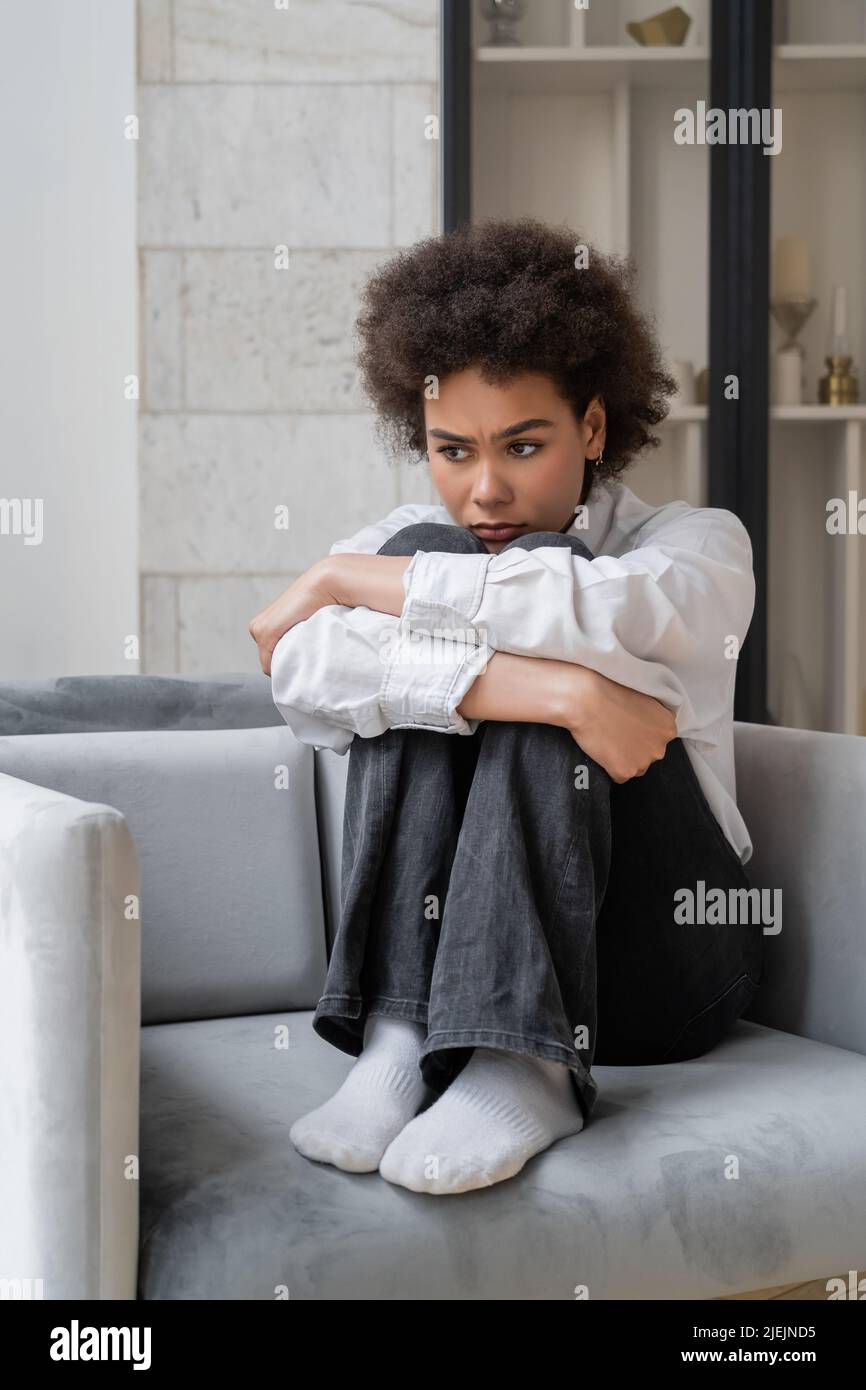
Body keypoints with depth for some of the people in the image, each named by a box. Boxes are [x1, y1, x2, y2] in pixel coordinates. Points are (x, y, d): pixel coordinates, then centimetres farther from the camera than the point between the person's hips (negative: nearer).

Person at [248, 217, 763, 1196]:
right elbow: (304, 674, -19)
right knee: (484, 612, -18)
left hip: (664, 963, -2)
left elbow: (602, 610, -27)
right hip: (432, 945, 2)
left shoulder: (700, 540, -1)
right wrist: (555, 692, -32)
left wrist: (340, 577, -17)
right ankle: (402, 1039, -28)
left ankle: (528, 1068, -33)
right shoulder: (409, 542, 6)